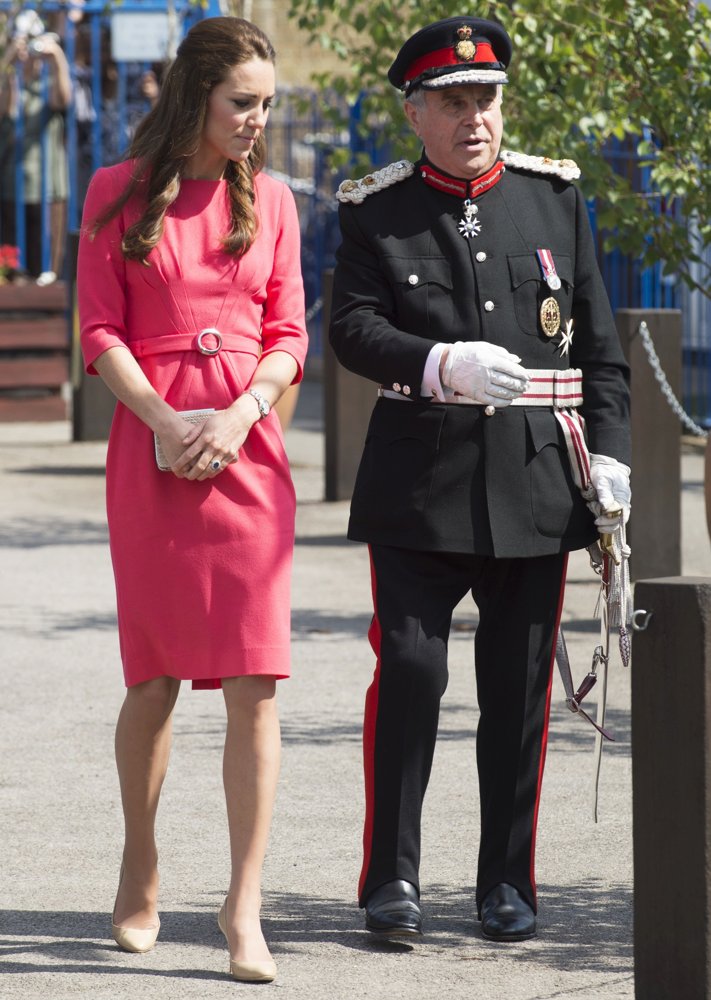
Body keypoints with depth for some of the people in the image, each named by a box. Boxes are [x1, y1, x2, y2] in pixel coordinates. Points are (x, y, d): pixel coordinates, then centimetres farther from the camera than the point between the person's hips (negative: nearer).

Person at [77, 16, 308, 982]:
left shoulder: (270, 199, 10)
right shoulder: (119, 193, 4)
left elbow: (288, 335, 8)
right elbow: (100, 331, 1)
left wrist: (241, 413, -9)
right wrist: (166, 423, -12)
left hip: (248, 448, 1)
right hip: (152, 448, -1)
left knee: (254, 680, -7)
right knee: (155, 679, 5)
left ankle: (244, 905, -6)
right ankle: (140, 865, 26)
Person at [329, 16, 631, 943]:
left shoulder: (555, 196, 8)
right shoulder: (376, 212, 3)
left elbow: (600, 341, 9)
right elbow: (353, 328, -8)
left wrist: (609, 452, 0)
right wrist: (442, 363, -25)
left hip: (535, 481, 2)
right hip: (420, 484, -2)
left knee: (518, 688, 6)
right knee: (408, 670, -7)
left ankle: (508, 881, 16)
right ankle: (393, 875, 3)